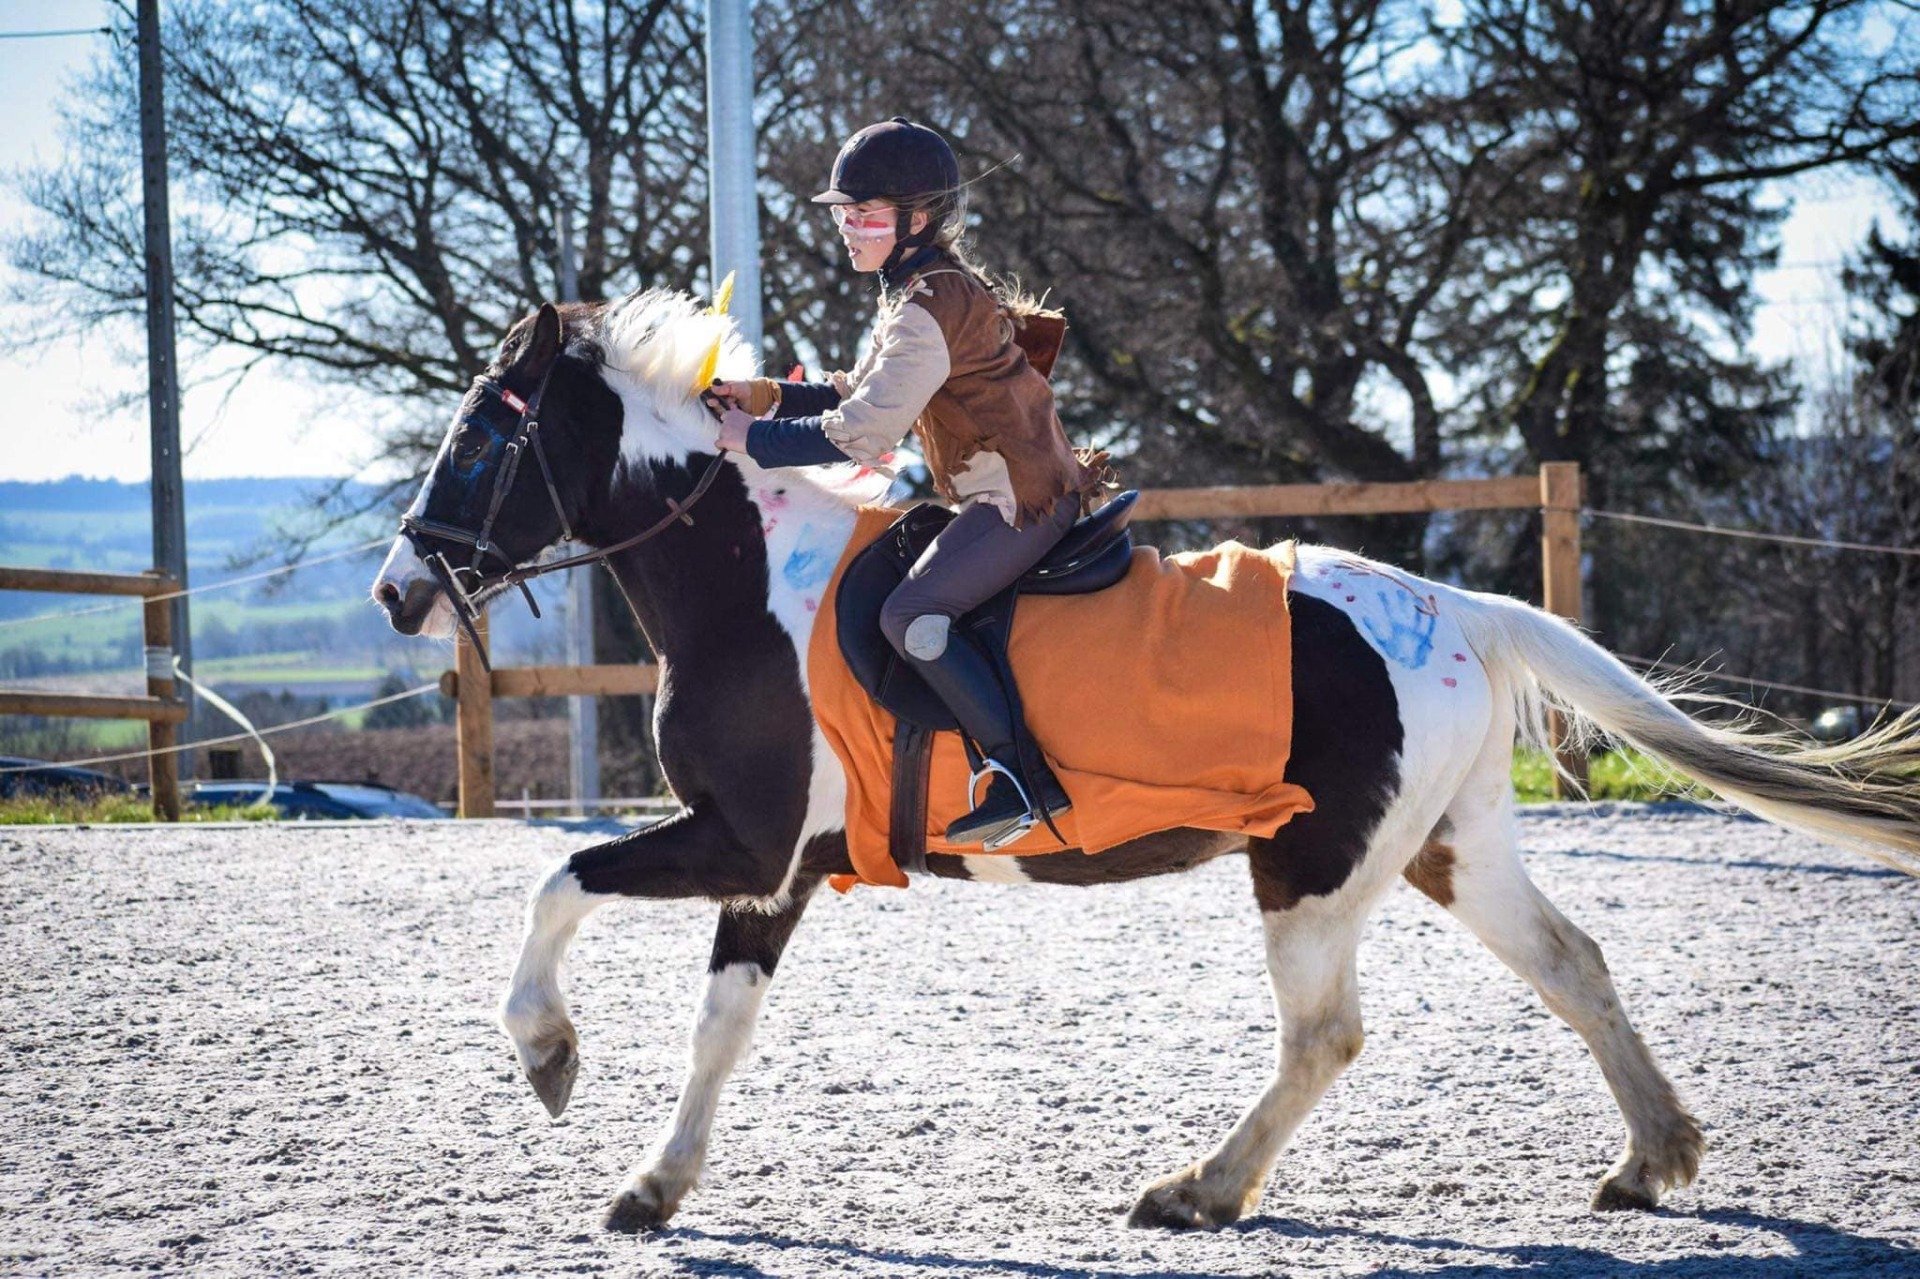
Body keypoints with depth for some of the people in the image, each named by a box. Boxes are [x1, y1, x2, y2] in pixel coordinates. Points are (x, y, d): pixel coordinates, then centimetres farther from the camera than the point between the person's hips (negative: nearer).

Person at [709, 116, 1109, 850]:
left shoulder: (928, 311, -16)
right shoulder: (919, 295, 17)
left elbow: (860, 433, -21)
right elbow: (858, 394, 20)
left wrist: (751, 440, -13)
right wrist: (769, 398, 7)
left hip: (1021, 496, -11)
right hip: (1013, 492, 11)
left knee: (910, 614, -21)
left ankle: (1020, 774, -24)